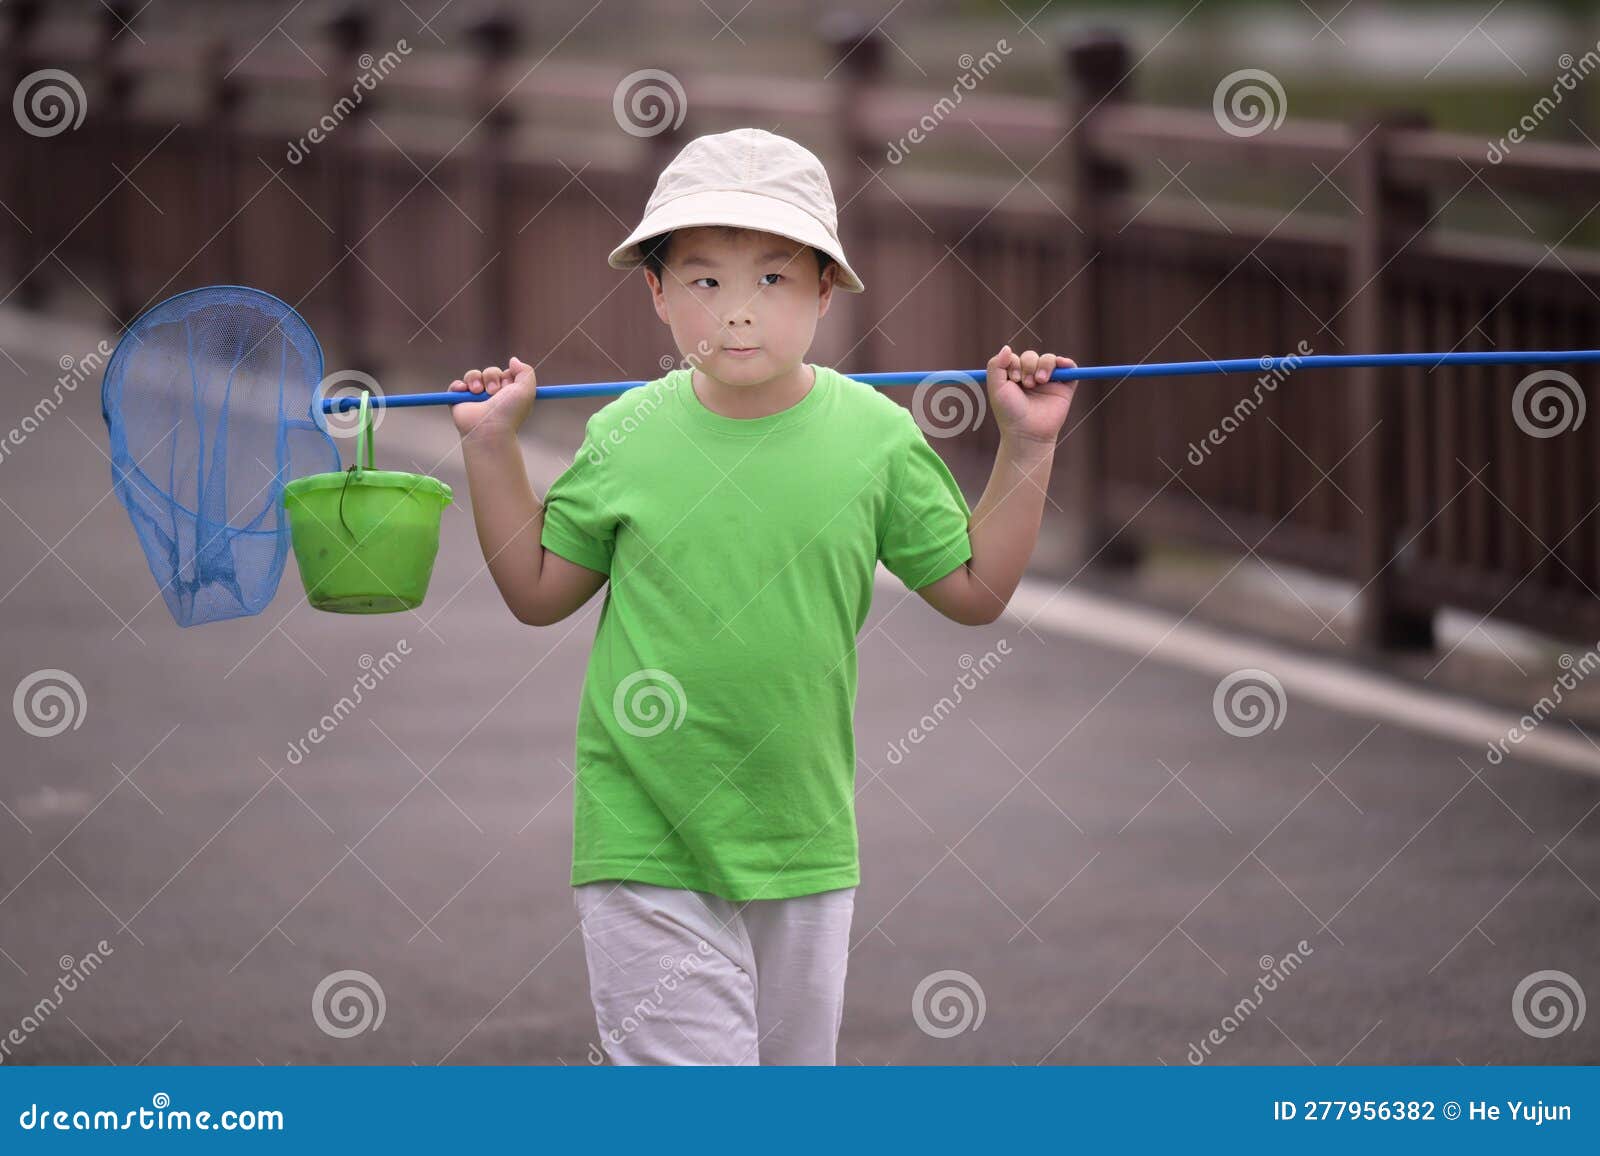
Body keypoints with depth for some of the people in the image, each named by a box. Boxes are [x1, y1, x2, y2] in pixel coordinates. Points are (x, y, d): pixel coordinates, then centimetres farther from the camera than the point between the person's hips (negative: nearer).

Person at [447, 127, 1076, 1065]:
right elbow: (538, 592, 9)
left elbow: (975, 592, 7)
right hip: (648, 843, -2)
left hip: (807, 845, 3)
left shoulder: (876, 436, -4)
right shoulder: (625, 437, -5)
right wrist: (493, 450, 2)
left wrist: (1028, 451, 0)